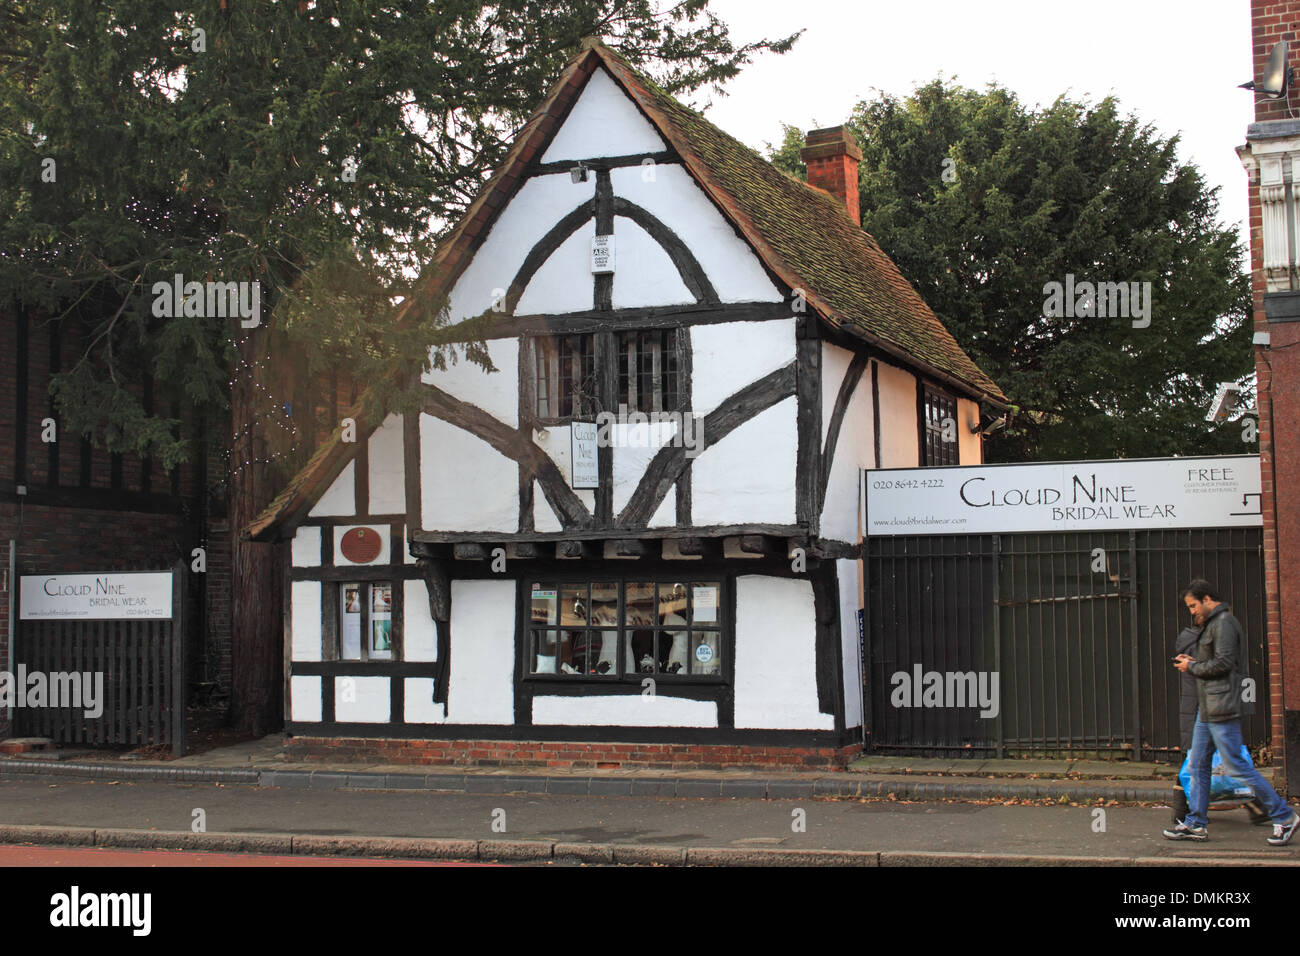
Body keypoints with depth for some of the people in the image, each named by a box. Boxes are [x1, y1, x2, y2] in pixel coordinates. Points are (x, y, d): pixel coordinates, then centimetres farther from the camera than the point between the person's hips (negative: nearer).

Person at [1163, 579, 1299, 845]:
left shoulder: (1224, 622, -12)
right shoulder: (1210, 625, 18)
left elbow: (1223, 663, -20)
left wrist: (1192, 667, -8)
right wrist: (1193, 661, 7)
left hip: (1222, 708, -10)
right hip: (1206, 708, 10)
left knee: (1235, 766, -7)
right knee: (1198, 765, 10)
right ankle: (1195, 824, 14)